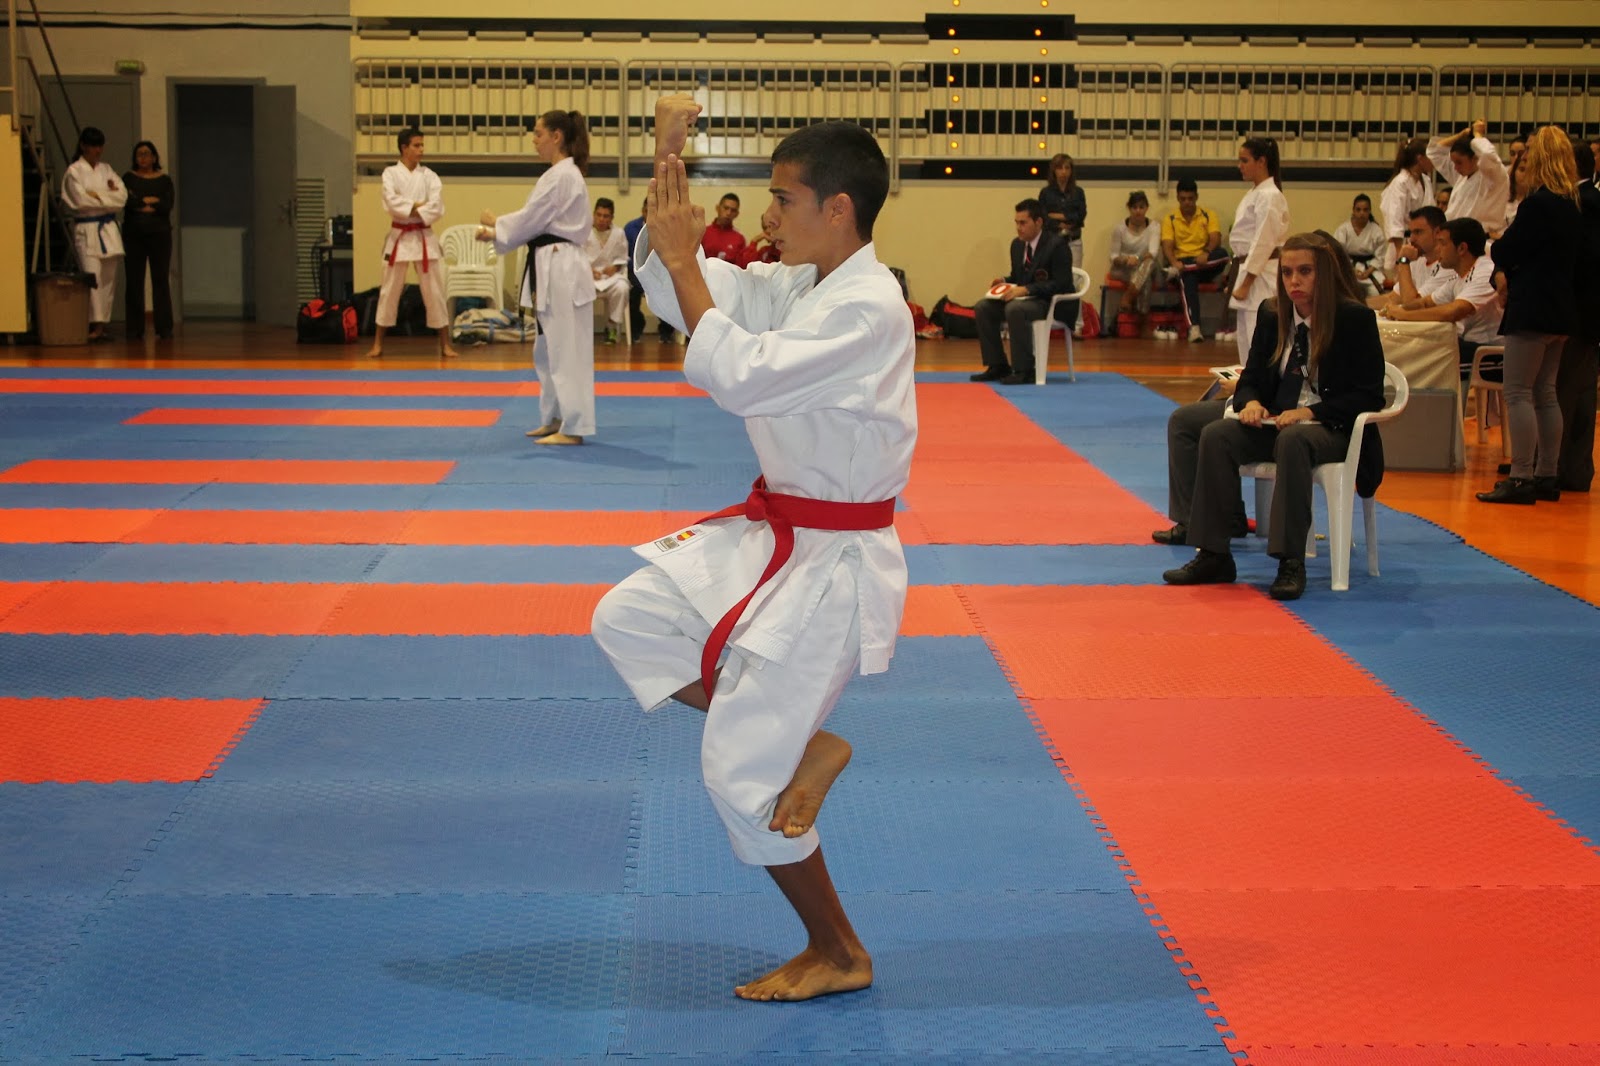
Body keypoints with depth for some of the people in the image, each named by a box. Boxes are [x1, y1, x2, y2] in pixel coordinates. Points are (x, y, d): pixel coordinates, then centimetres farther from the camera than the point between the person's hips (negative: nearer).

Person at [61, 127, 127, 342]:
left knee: (109, 278, 3)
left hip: (109, 228, 6)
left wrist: (98, 195, -9)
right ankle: (96, 324, -15)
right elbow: (82, 200, -13)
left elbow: (122, 195, 4)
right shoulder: (74, 171, -2)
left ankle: (103, 325, 6)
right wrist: (109, 195, -4)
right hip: (86, 229, -6)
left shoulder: (106, 169, 14)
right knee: (92, 277, -15)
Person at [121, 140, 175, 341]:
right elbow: (128, 201, -10)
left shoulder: (164, 180, 7)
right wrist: (152, 201, -8)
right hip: (133, 235, 0)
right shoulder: (128, 178, 7)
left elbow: (167, 206, -8)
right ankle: (134, 329, 5)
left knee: (161, 279, -1)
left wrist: (141, 204, -9)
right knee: (134, 281, 0)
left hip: (159, 234, 0)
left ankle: (164, 327, 3)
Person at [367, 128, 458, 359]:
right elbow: (392, 202, -16)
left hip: (424, 237, 1)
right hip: (399, 237, -1)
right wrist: (417, 206, -16)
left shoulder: (429, 176, 4)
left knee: (434, 291, 0)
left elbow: (437, 207, -8)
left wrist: (414, 213, -16)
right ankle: (378, 344, 14)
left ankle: (445, 344, 7)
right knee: (389, 291, 5)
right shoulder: (391, 173, 0)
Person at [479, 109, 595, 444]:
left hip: (560, 269, -11)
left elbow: (529, 221, -13)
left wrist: (494, 222, 4)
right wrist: (496, 234, 11)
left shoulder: (559, 177, -15)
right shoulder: (569, 174, 16)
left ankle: (572, 427, -4)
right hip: (557, 268, 11)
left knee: (566, 350, -7)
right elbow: (541, 224, 18)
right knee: (548, 350, 16)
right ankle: (555, 419, 24)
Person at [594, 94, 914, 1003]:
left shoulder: (869, 310, -23)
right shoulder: (795, 286, 6)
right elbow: (675, 287, 9)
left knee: (742, 770, -4)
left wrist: (683, 261, -19)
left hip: (831, 562, -9)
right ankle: (804, 746, 11)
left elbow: (735, 374, -28)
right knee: (628, 620, 6)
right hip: (774, 534, 9)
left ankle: (839, 956, 16)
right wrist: (668, 164, -1)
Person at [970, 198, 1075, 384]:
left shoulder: (1057, 244, -14)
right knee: (983, 307, -7)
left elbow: (1061, 283, -21)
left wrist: (1025, 289, -28)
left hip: (1055, 304, -9)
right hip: (1025, 298, 9)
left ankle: (1024, 370, -29)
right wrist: (1005, 282, -4)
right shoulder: (1017, 245, 10)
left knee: (1015, 309, -36)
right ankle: (998, 367, -3)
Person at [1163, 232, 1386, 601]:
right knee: (1215, 435, -22)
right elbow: (1251, 379, 14)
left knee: (1292, 440, -39)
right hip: (1276, 422, 5)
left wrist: (1311, 412, -22)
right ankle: (1213, 555, -21)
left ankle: (1291, 562, -36)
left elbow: (1368, 396, -10)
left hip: (1334, 429, -5)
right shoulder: (1272, 318, 9)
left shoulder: (1356, 319, -7)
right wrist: (1251, 403, -12)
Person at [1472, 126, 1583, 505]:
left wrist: (1499, 243, 8)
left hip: (1532, 311, -9)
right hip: (1561, 308, 9)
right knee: (1545, 393, 14)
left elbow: (1507, 255, -14)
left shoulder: (1538, 204, -16)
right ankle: (1547, 476, 17)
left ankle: (1521, 478, -9)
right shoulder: (1573, 204, 11)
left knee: (1519, 393, -6)